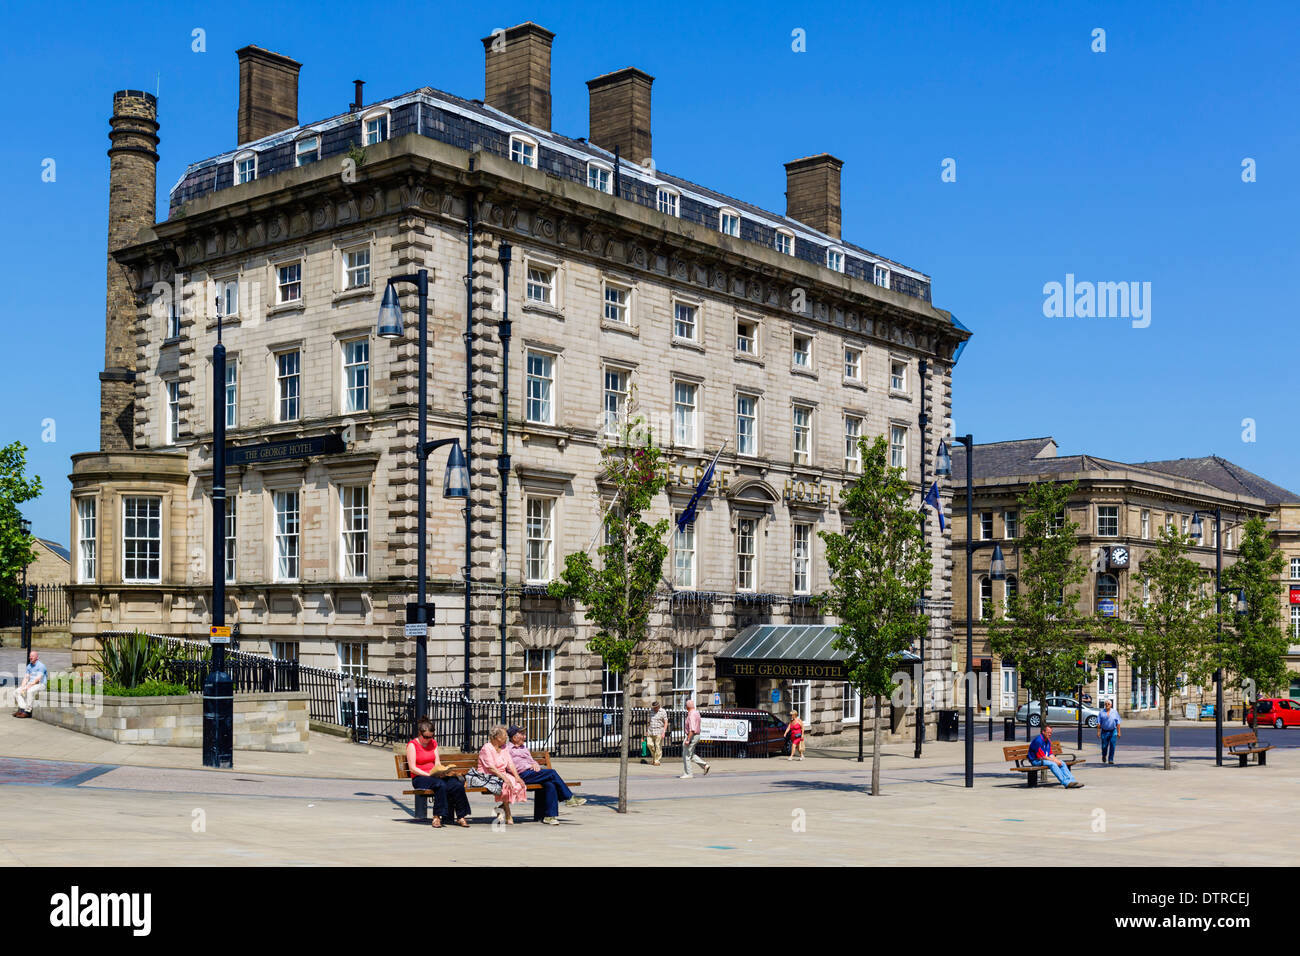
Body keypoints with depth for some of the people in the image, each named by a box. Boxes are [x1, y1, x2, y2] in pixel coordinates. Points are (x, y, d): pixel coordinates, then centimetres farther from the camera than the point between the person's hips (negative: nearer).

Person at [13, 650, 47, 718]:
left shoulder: (41, 666, -9)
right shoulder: (29, 666, 16)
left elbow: (38, 679, -18)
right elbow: (26, 678, 13)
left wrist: (29, 686, -23)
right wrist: (22, 686, -4)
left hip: (40, 685, -8)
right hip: (30, 684, 8)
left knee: (30, 691, -36)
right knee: (17, 691, -11)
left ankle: (27, 711, -31)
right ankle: (22, 709, -18)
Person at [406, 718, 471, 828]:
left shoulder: (433, 743, 16)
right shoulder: (412, 745, -2)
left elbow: (437, 764, 13)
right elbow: (412, 768, -9)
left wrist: (443, 771, -9)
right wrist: (429, 774, -18)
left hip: (435, 776, 5)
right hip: (419, 778, -5)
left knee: (457, 784, -24)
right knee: (441, 785, -37)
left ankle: (461, 816, -18)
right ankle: (437, 817, -32)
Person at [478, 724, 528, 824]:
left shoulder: (504, 748, 15)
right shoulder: (487, 748, -9)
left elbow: (510, 764, 5)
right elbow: (491, 768, -20)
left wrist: (517, 777, -11)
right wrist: (504, 778, -30)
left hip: (502, 775, 7)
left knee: (517, 784, -21)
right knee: (506, 785, -32)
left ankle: (500, 808, -10)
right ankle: (508, 816, -20)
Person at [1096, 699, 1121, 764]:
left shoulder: (1115, 712, 4)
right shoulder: (1101, 712, 3)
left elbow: (1118, 723, 4)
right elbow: (1099, 723, 1)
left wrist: (1118, 732, -2)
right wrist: (1098, 732, -7)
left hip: (1113, 731, 0)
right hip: (1104, 731, 0)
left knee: (1112, 746, -6)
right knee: (1104, 746, 4)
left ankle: (1110, 760, 1)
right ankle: (1104, 756, 33)